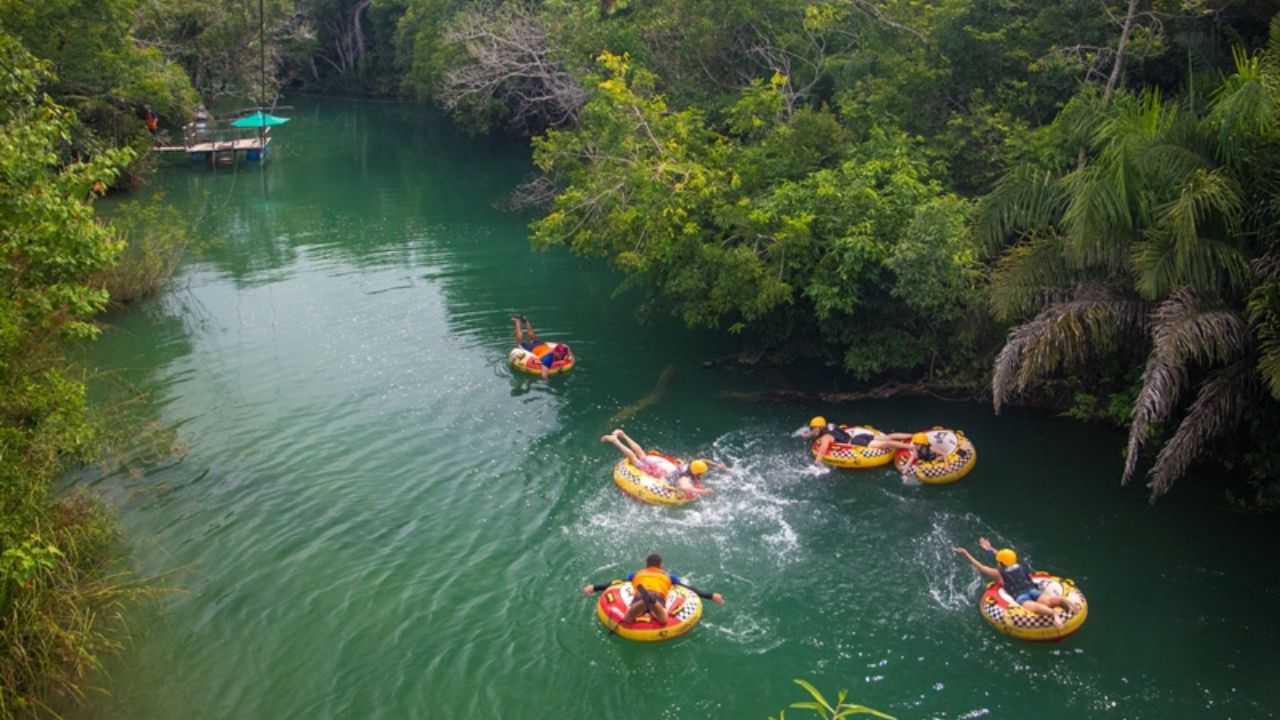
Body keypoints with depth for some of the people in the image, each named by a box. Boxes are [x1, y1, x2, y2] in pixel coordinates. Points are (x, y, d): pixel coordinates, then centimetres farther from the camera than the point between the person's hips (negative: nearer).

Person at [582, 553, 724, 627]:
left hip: (639, 596, 1)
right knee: (662, 620, -26)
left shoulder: (636, 574, 37)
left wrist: (594, 588, 40)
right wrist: (711, 596, 32)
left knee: (627, 619, -24)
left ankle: (644, 601, -55)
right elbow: (690, 588, 30)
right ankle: (651, 602, -58)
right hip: (659, 596, -1)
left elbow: (614, 584, 33)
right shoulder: (668, 575, 36)